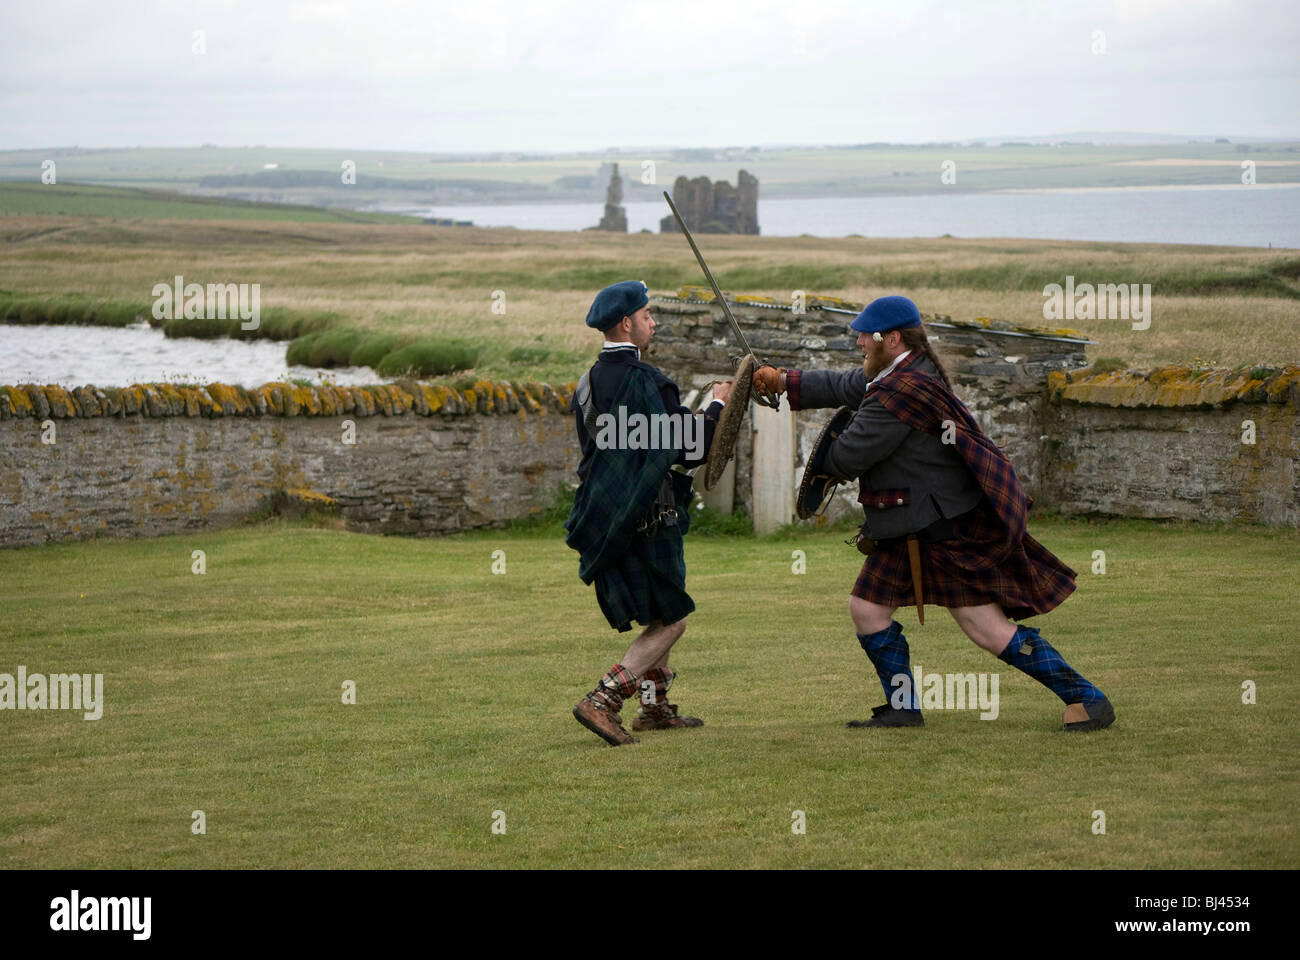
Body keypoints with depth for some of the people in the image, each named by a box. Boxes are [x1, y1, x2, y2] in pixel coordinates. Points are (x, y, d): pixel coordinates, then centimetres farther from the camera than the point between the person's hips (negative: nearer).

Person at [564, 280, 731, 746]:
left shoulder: (592, 380, 11)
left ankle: (654, 707, 28)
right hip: (644, 520, -9)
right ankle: (602, 702, -13)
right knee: (669, 621, -3)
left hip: (607, 517, 9)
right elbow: (685, 448, -17)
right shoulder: (640, 379, -18)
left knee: (659, 617, 22)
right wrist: (717, 406, -1)